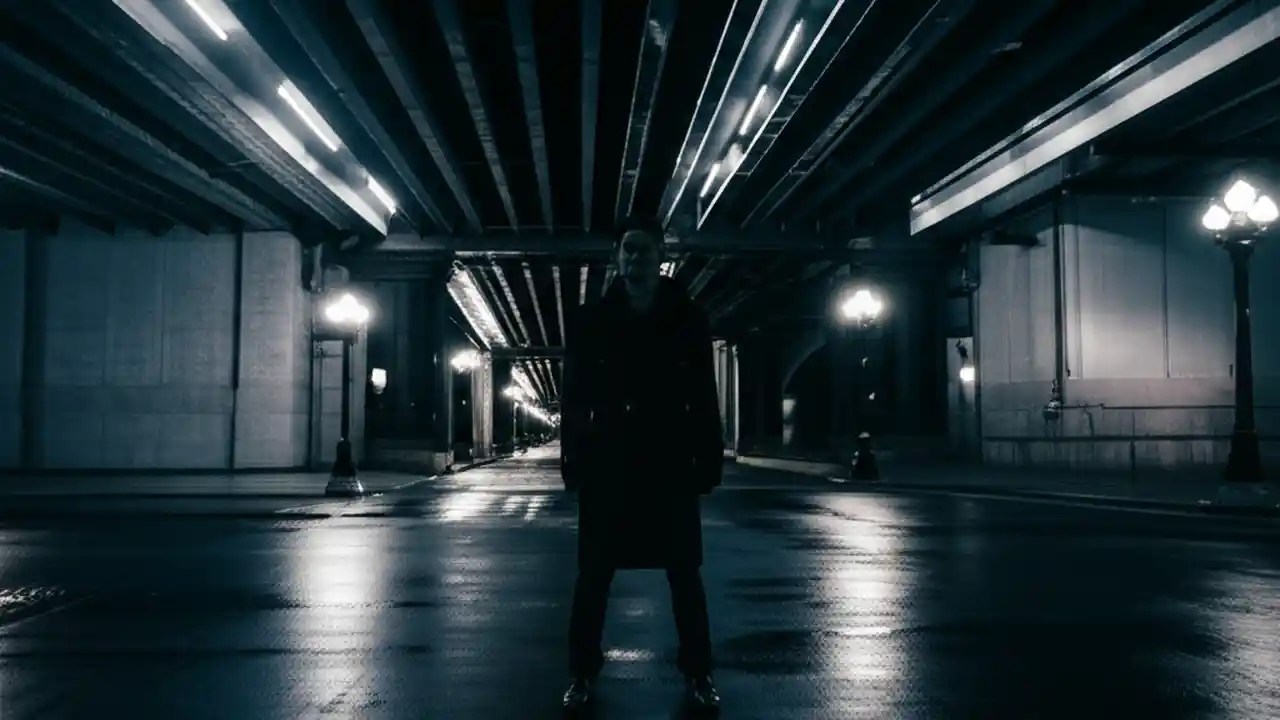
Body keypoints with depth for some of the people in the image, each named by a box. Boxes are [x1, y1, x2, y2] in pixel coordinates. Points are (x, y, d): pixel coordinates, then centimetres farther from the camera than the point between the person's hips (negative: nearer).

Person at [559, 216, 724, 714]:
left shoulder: (687, 319, 3)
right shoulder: (591, 322, 4)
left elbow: (704, 398, 2)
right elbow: (575, 398, 3)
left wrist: (708, 462, -3)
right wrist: (573, 462, -3)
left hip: (670, 468, 0)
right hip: (608, 467, 0)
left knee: (684, 574, 7)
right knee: (593, 575, 6)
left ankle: (697, 674, 19)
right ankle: (583, 674, 18)